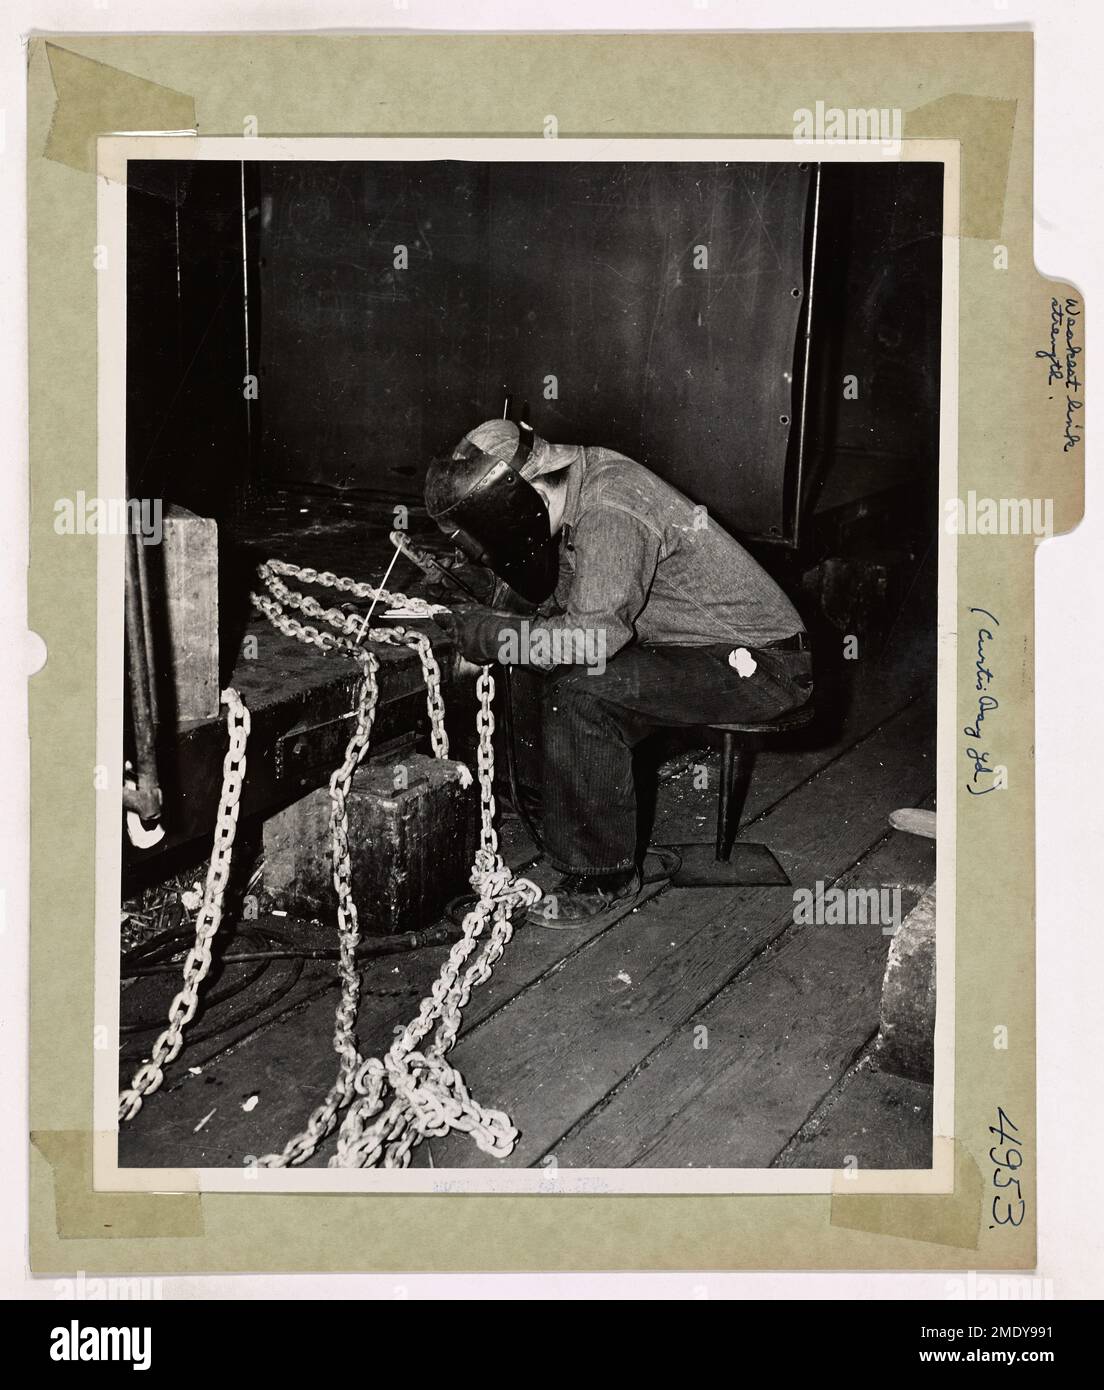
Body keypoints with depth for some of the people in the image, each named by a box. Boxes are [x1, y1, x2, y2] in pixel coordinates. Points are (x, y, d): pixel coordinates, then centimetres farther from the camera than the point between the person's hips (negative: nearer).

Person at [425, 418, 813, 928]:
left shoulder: (609, 512, -26)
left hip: (760, 661, -10)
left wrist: (492, 636, -19)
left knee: (581, 697, -22)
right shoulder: (584, 474, 2)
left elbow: (593, 633, -32)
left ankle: (603, 880, -9)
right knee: (562, 673, 2)